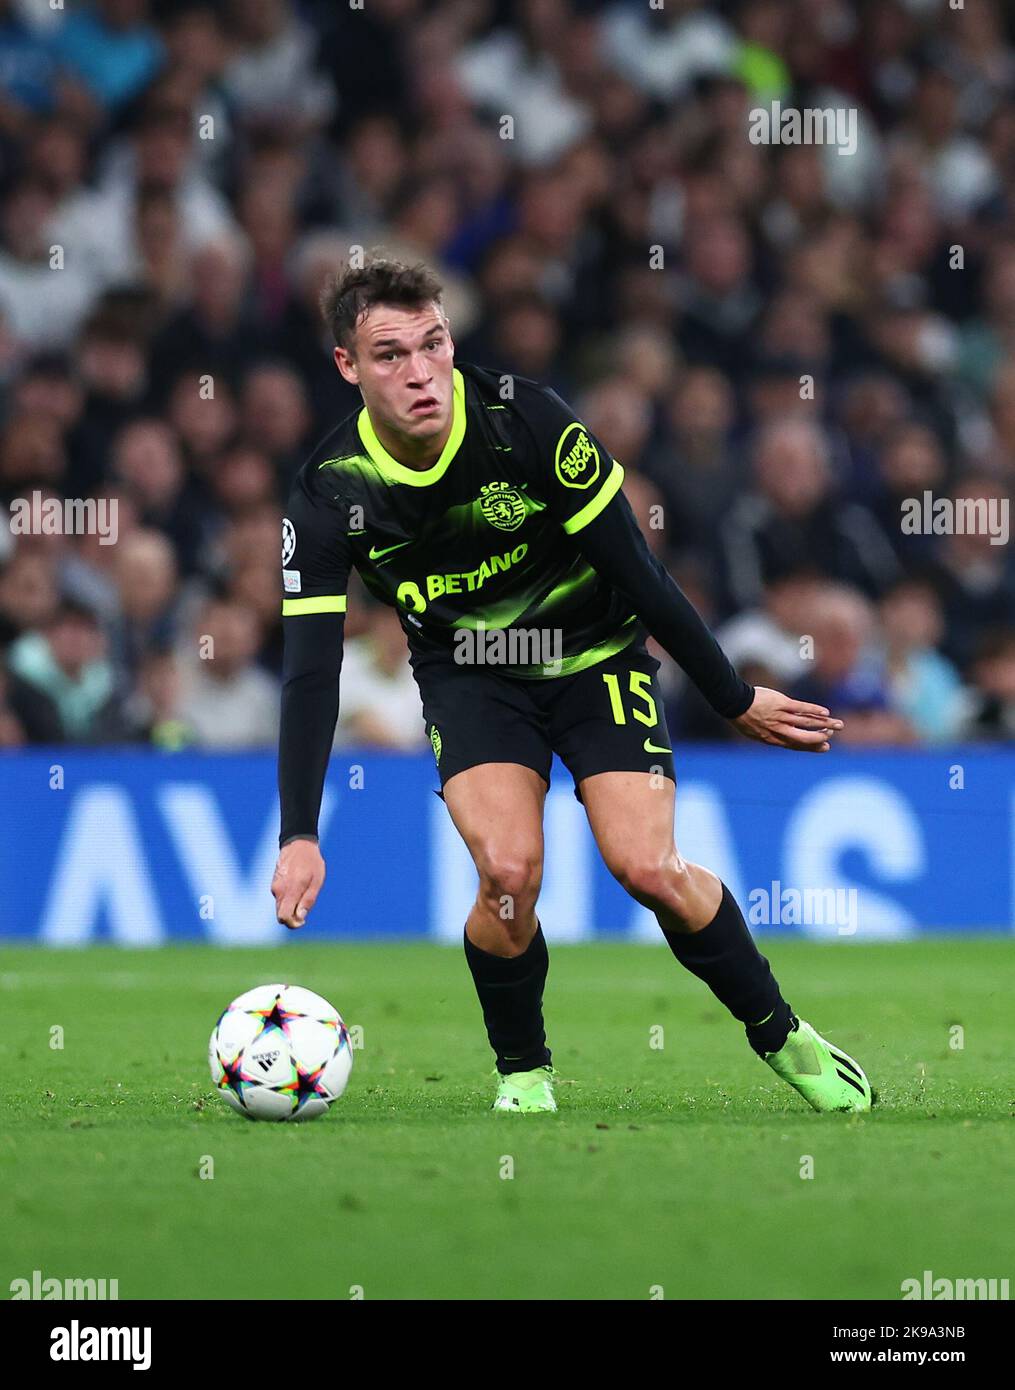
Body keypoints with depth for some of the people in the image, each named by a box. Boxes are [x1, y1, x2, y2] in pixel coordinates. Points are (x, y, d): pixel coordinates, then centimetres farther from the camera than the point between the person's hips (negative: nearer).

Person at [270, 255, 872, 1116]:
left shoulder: (527, 422, -24)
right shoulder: (329, 493, -19)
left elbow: (639, 574, -16)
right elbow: (311, 672, -17)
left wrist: (737, 701, -9)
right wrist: (300, 836, -24)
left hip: (596, 653, -1)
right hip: (470, 678, 1)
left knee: (648, 867, -17)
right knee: (509, 870, -23)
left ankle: (780, 1035, 8)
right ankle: (524, 1074, 1)